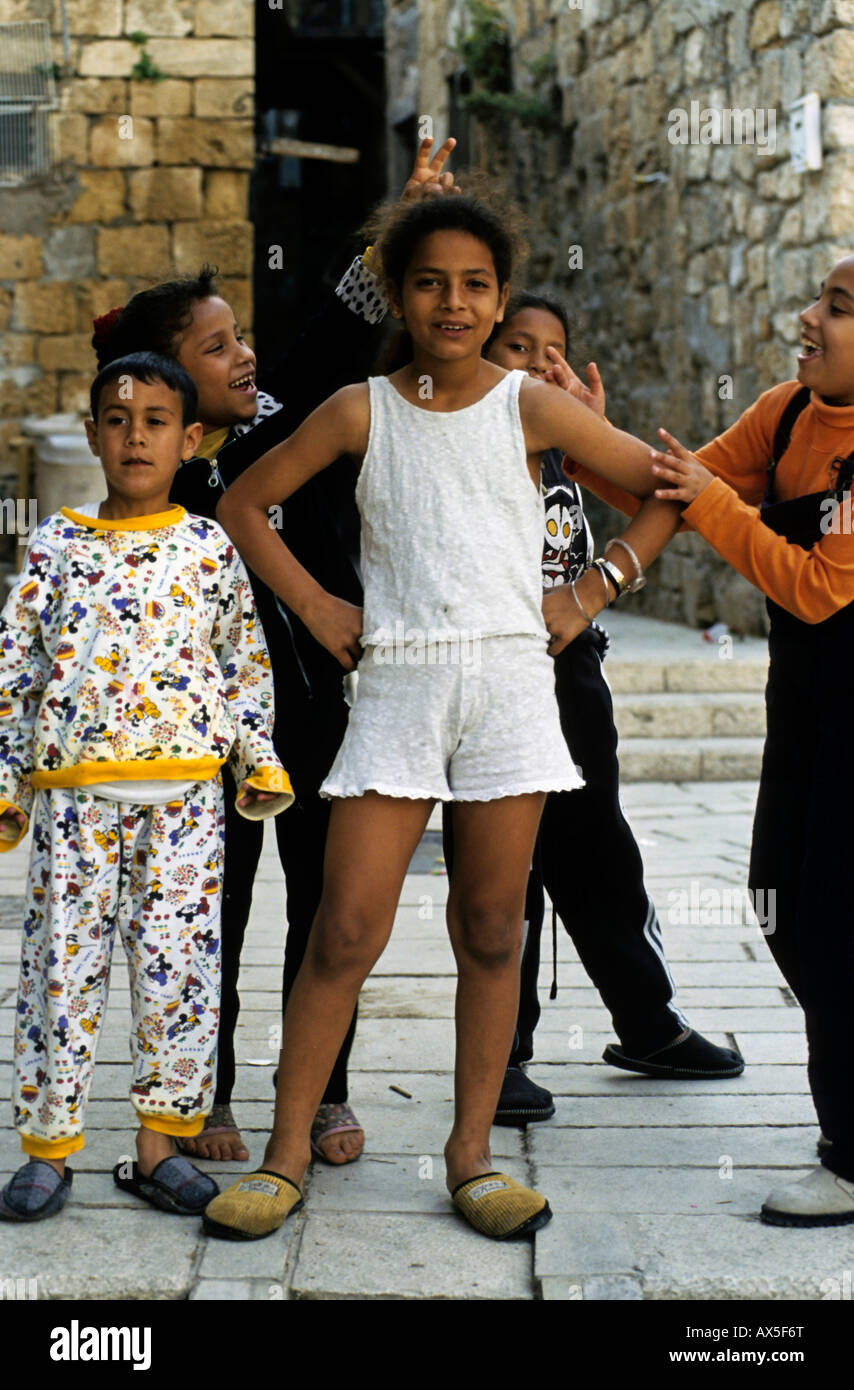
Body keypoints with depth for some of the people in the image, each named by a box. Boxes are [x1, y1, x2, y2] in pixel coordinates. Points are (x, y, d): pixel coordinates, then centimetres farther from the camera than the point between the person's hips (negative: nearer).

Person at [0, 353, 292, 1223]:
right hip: (73, 788, 0)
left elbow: (249, 664, 10)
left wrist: (261, 761, 3)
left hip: (184, 789, 0)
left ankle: (159, 1144, 13)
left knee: (179, 963, 1)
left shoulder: (210, 549, 7)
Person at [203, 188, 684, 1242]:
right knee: (346, 929, -5)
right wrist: (315, 608, 7)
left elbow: (670, 487, 9)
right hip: (396, 681, 0)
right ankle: (286, 1157, 5)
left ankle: (471, 1155, 14)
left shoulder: (530, 408, 5)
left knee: (491, 930, 4)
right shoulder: (361, 411, 6)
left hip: (509, 679, 0)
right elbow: (243, 503, 14)